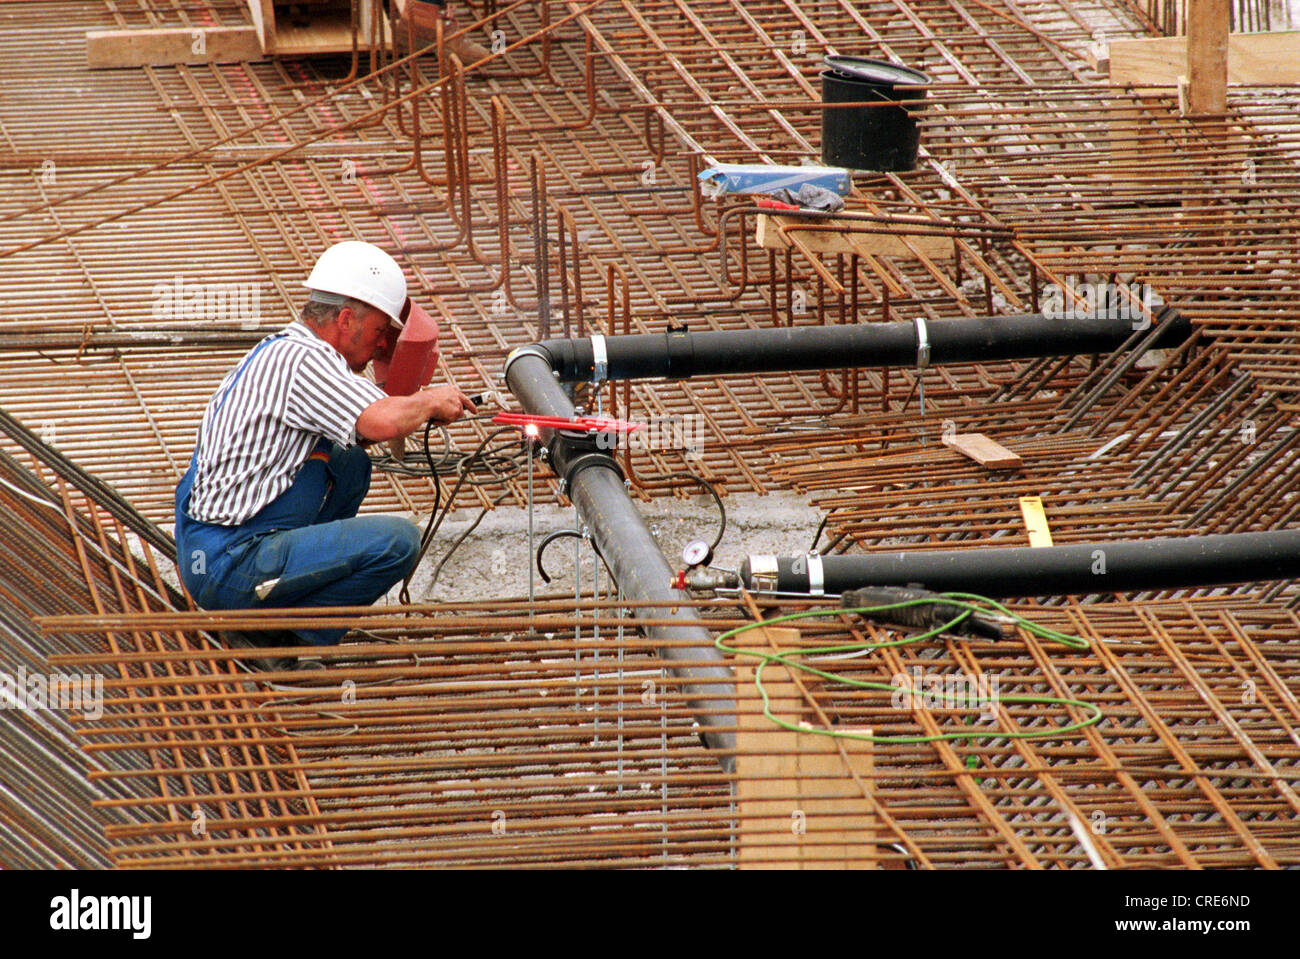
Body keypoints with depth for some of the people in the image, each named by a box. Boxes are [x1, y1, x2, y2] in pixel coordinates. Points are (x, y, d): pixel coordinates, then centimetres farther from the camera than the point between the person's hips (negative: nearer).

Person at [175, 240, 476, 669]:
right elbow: (382, 423, -29)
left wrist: (418, 407, 11)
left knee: (350, 464, 24)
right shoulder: (301, 360, -16)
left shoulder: (277, 351, 16)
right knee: (398, 541, -17)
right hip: (231, 566, -10)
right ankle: (269, 631, -7)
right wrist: (428, 403, -8)